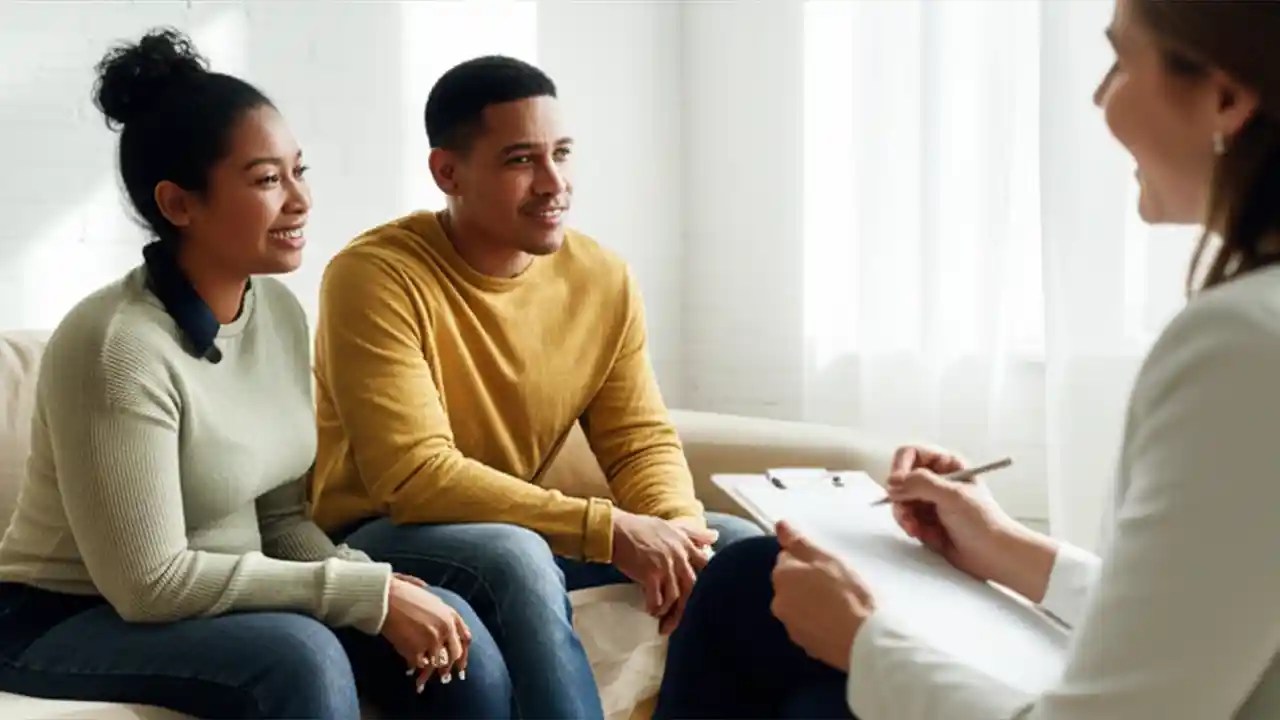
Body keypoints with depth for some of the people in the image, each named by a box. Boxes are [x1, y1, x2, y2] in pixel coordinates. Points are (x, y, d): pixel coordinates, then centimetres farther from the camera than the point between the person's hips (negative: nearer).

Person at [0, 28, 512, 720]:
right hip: (66, 622, -7)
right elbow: (149, 582, -25)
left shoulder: (280, 311, 0)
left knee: (449, 627, -12)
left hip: (215, 598, 7)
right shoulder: (116, 346, -24)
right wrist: (367, 593, -25)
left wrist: (368, 582, -16)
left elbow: (280, 514, 5)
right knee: (300, 658, -32)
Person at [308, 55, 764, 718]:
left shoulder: (603, 279, -3)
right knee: (515, 554, -37)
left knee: (741, 547, -4)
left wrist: (680, 529, -22)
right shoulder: (375, 277, -21)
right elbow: (415, 476, -28)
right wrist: (608, 530, -30)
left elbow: (642, 440, 1)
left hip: (522, 537, 6)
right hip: (383, 539, -6)